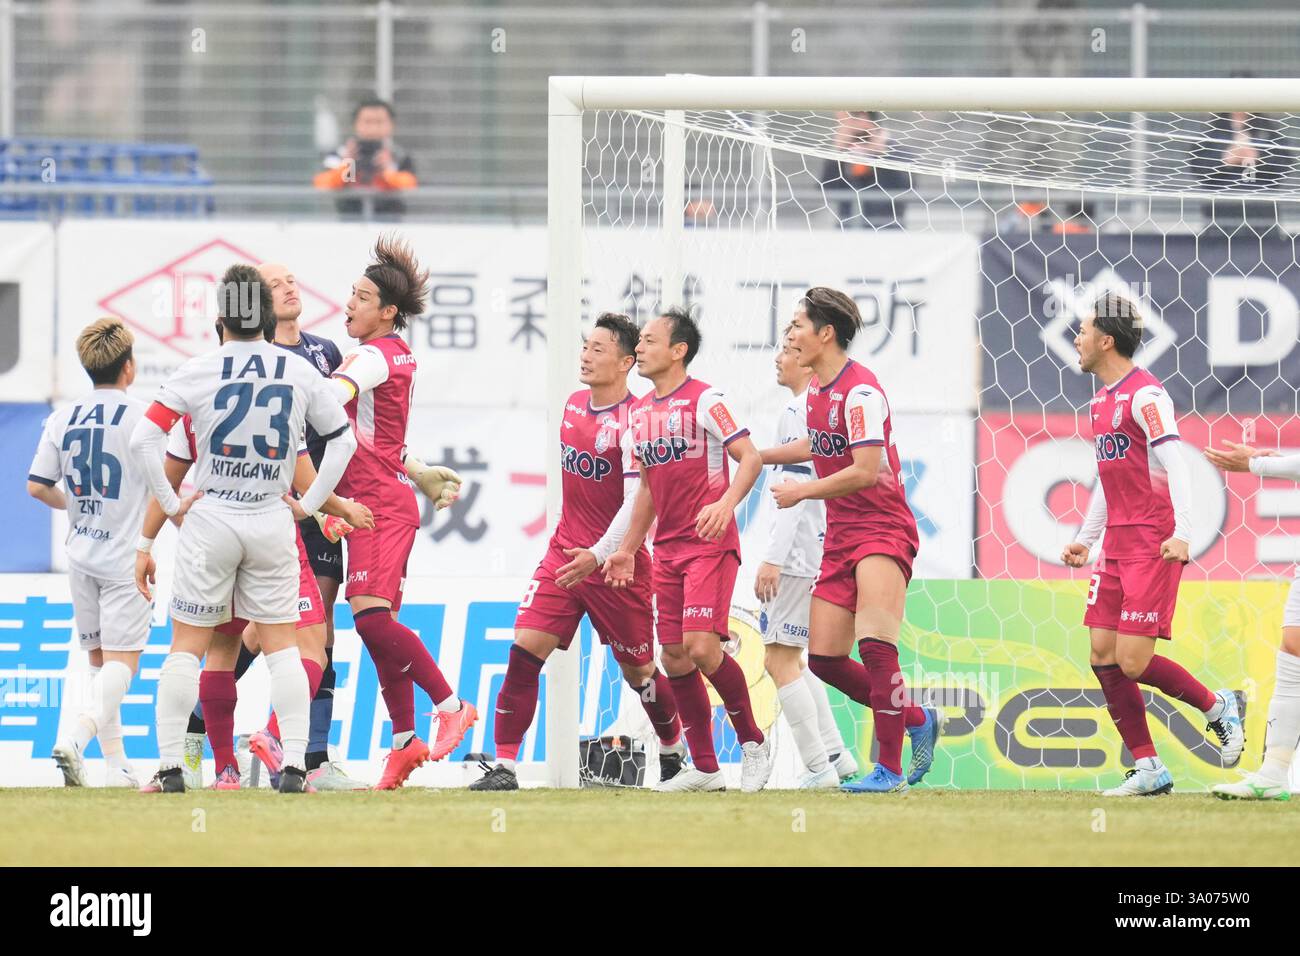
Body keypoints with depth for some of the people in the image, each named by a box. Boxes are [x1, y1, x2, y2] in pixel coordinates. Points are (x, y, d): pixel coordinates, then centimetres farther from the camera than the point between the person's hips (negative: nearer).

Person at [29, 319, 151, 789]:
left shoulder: (63, 418, 4)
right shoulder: (140, 416, -10)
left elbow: (38, 486, 3)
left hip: (81, 554, 5)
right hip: (125, 555, -5)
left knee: (100, 659, 14)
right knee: (121, 660, -7)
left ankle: (116, 764, 14)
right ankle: (78, 735, -30)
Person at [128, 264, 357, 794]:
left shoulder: (197, 372, -7)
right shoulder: (300, 373, 0)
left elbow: (144, 438, -11)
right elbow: (343, 440, 7)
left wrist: (171, 504, -3)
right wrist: (308, 504, 11)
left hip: (210, 520, -2)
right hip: (273, 522, 2)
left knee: (187, 646, 6)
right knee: (282, 646, 8)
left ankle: (169, 768, 3)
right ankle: (294, 766, 0)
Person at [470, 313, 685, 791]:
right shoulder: (574, 405, 7)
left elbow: (636, 501, -22)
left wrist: (599, 555, -31)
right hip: (565, 552, 5)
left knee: (638, 669, 9)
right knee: (524, 650, -11)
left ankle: (674, 753, 35)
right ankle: (503, 765, -12)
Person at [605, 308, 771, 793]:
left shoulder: (704, 400, -8)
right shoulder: (640, 412, 14)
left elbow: (750, 457, -13)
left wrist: (726, 503, -30)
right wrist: (628, 548, 22)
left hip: (710, 544, -8)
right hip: (667, 548, 8)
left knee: (702, 648, -18)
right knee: (675, 657, 4)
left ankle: (753, 741, 0)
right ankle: (704, 767, 11)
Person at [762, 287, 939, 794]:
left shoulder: (860, 392, -18)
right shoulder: (817, 389, 10)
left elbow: (865, 471, -24)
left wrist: (801, 492, -14)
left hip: (882, 529, -9)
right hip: (840, 536, 9)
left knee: (874, 643, -24)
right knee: (824, 659, 5)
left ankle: (889, 769, -21)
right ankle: (916, 721, 23)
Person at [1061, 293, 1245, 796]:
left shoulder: (1145, 394, -11)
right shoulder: (1102, 399, 16)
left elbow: (1175, 464, -19)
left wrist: (1182, 533, -28)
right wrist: (1085, 538, 26)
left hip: (1154, 546, -9)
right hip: (1118, 545, 9)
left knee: (1133, 661, -13)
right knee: (1103, 655, 1)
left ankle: (1217, 707, 11)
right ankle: (1148, 769, 4)